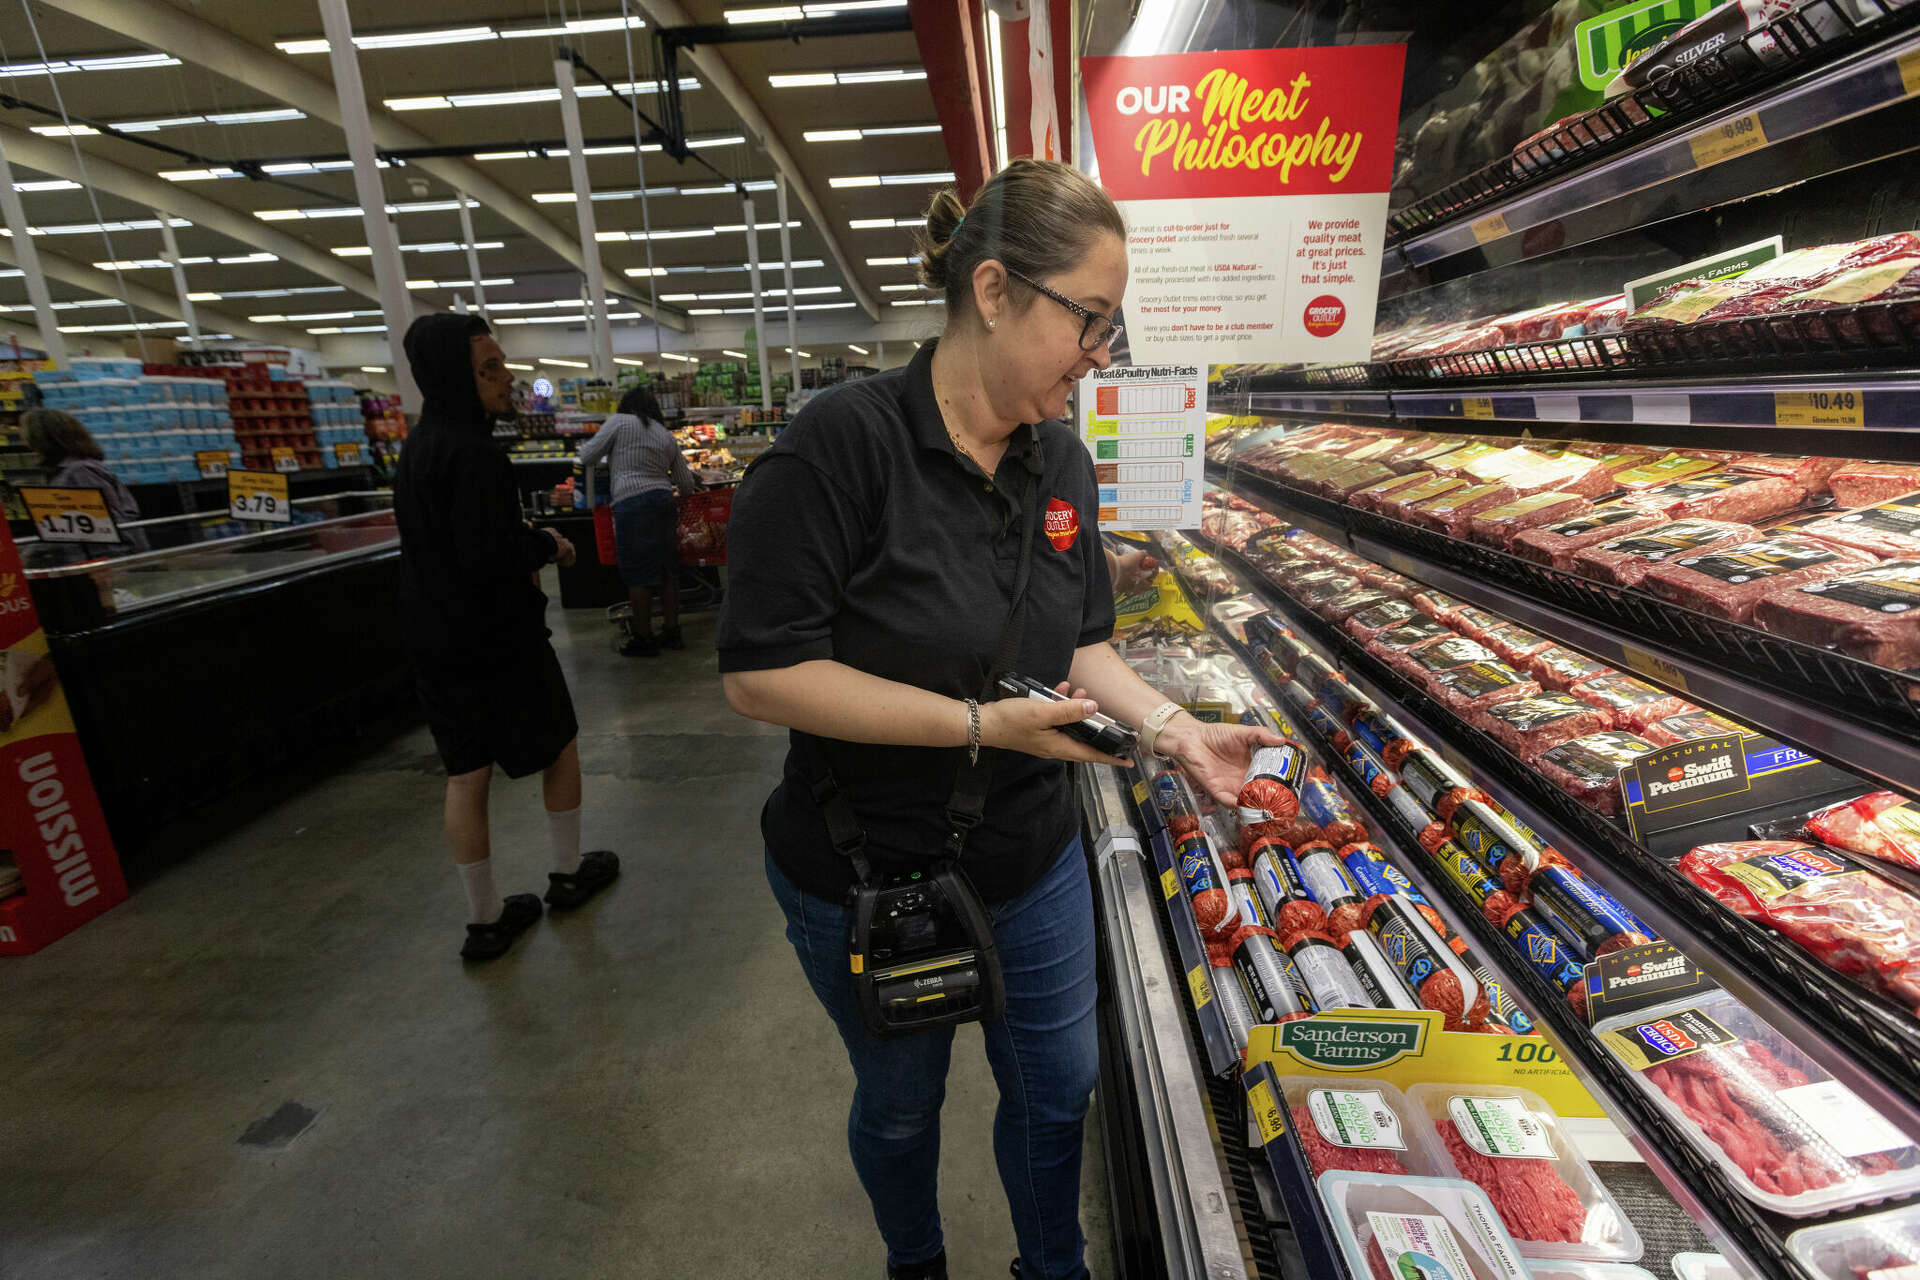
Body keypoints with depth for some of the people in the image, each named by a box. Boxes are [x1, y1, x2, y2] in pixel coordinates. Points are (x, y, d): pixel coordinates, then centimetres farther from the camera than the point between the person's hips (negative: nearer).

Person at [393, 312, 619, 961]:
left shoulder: (418, 446, 10)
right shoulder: (473, 453, -21)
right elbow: (488, 558, -27)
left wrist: (524, 552, 8)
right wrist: (545, 544, -10)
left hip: (434, 641, 8)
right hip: (496, 641, -8)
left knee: (467, 774, 11)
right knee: (560, 745, 13)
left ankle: (485, 919, 21)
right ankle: (567, 874, 29)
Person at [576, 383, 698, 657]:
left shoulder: (618, 422, 2)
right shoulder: (667, 435, 17)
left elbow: (588, 457, 5)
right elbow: (687, 484, 17)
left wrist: (585, 447, 27)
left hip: (632, 502, -5)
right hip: (664, 501, 5)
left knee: (638, 574, -1)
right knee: (668, 570, 11)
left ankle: (643, 638, 5)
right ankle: (672, 631, 18)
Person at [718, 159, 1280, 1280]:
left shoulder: (1062, 460, -2)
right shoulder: (845, 442, -23)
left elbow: (1080, 646, 6)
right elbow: (760, 673, -25)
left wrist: (1171, 725, -11)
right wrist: (984, 726, -27)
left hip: (1033, 858, 5)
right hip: (867, 872, -4)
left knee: (1058, 1087, 22)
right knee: (902, 1103, 23)